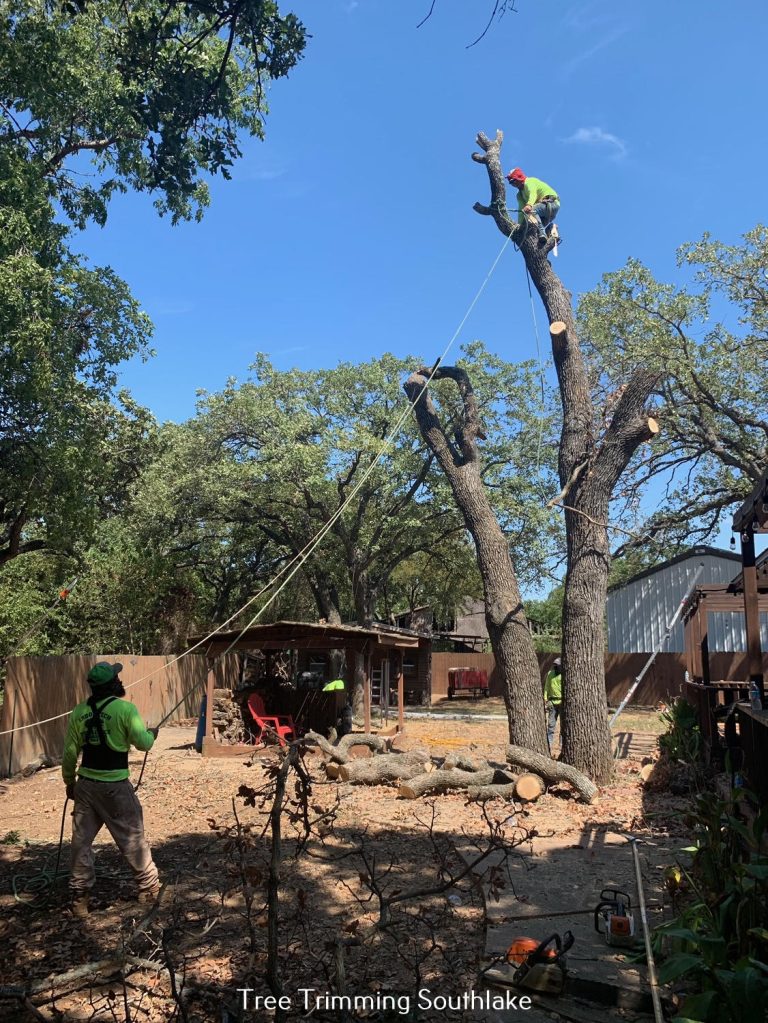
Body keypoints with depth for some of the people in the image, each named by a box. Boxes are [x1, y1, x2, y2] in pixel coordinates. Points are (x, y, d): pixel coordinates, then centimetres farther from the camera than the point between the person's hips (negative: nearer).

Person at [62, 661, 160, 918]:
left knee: (81, 840, 13)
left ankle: (79, 896, 17)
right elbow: (143, 744, -10)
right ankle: (149, 886, 23)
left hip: (86, 784, 4)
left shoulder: (79, 712, 0)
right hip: (115, 786, -3)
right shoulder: (125, 709, -14)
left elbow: (69, 753, 5)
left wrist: (69, 782, 18)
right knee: (132, 837, 11)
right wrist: (151, 733, 12)